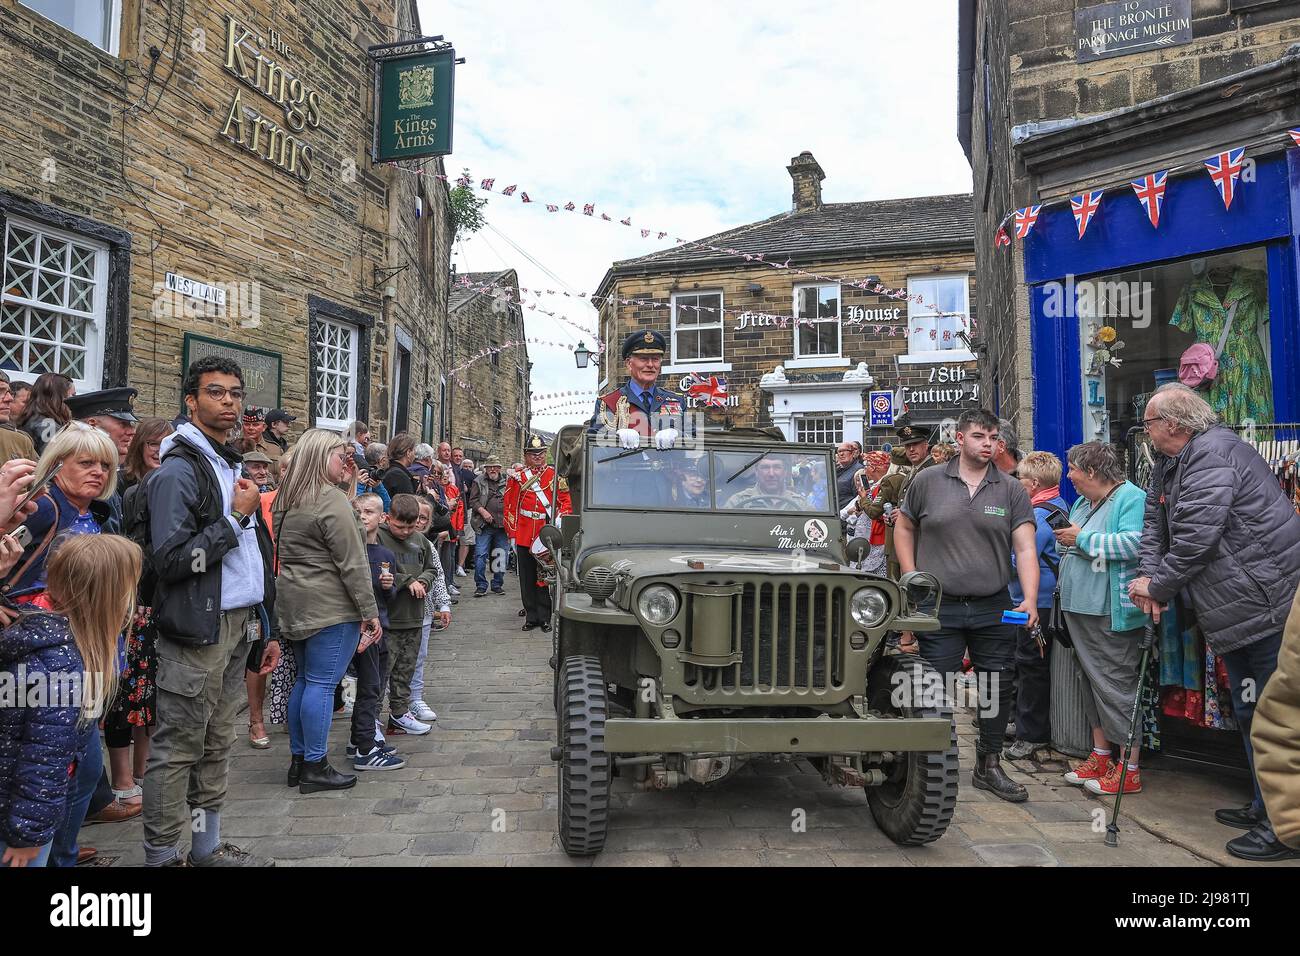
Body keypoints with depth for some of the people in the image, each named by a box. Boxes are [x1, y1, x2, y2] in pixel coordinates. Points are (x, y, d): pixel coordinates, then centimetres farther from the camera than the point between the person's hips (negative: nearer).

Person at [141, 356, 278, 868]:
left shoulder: (236, 467, 16)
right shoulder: (179, 470, -11)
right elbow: (171, 560, -21)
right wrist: (235, 518, -15)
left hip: (236, 626, 8)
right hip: (197, 631, -8)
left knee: (216, 744, 15)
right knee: (178, 748, 1)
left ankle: (207, 847, 27)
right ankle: (161, 855, 14)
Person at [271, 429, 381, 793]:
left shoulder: (287, 500, 12)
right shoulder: (332, 500, -16)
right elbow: (352, 564, -16)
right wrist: (370, 611, -13)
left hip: (295, 605, 9)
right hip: (331, 607, -9)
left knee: (305, 680, 17)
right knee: (322, 684, -2)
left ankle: (298, 759, 27)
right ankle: (315, 767, 6)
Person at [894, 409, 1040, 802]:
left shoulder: (1012, 491, 4)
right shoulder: (927, 481, 1)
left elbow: (1025, 549, -3)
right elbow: (904, 528, 10)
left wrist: (1030, 599, -17)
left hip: (994, 608, 2)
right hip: (940, 607, -2)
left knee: (997, 690, 10)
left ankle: (989, 767, 27)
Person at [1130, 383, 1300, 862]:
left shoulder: (1213, 453, -18)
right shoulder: (1173, 464, 14)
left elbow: (1197, 535, -24)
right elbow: (1156, 522, 12)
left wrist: (1159, 586, -13)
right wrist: (1149, 575, -5)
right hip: (1236, 613, 11)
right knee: (1249, 713, 18)